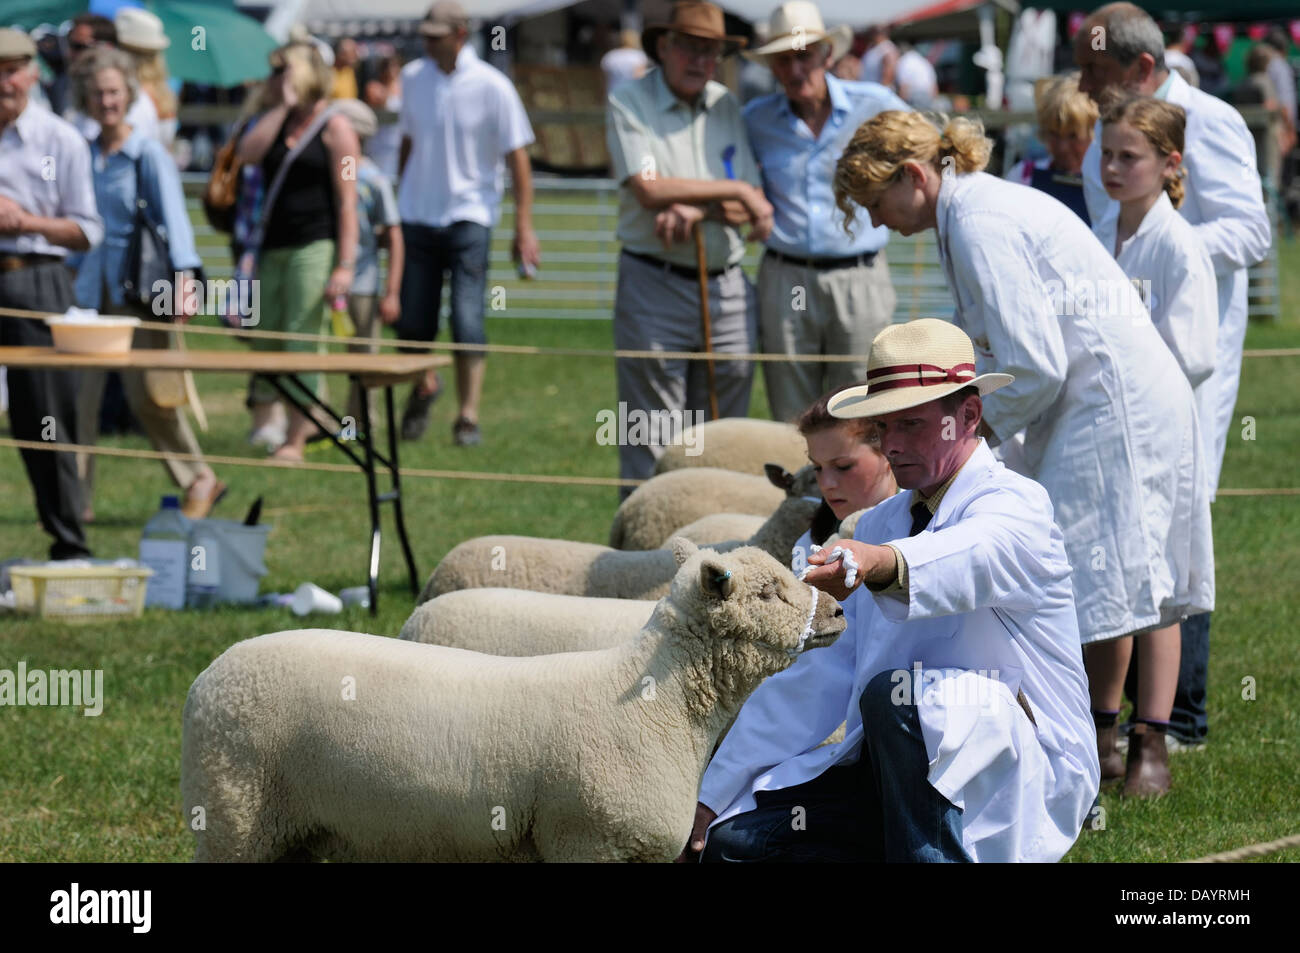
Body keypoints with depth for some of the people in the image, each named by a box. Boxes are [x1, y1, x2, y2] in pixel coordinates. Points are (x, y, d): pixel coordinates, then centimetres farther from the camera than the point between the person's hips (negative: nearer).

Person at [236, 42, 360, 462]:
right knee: (264, 336, 5)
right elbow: (248, 152, -2)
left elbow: (347, 201, -8)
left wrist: (345, 264, -15)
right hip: (273, 246, 7)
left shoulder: (334, 127, -3)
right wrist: (282, 107, -1)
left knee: (302, 342, -8)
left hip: (315, 246, -7)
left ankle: (296, 439, -7)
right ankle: (262, 424, 10)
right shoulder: (278, 123, 18)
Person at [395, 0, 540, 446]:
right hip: (417, 216, 4)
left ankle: (468, 417, -3)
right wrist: (398, 203, 21)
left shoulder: (492, 87, -8)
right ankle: (423, 386, 33)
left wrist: (524, 228, -10)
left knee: (467, 321, -11)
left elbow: (517, 158, -6)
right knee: (412, 322, 5)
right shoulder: (413, 78, 4)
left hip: (469, 217, -4)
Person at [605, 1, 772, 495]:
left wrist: (695, 210, -14)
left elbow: (751, 208, 6)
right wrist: (735, 190, -10)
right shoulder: (628, 103, -1)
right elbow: (649, 190, -15)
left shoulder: (726, 107, 11)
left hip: (727, 285, 4)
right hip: (654, 285, -4)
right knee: (650, 445, -5)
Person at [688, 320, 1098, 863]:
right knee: (734, 841, -10)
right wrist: (714, 796, 13)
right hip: (902, 773, 8)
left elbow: (973, 557, -37)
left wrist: (883, 563, -61)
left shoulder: (1014, 504, -11)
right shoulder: (880, 524, 14)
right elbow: (828, 674, 17)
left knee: (894, 692, -35)